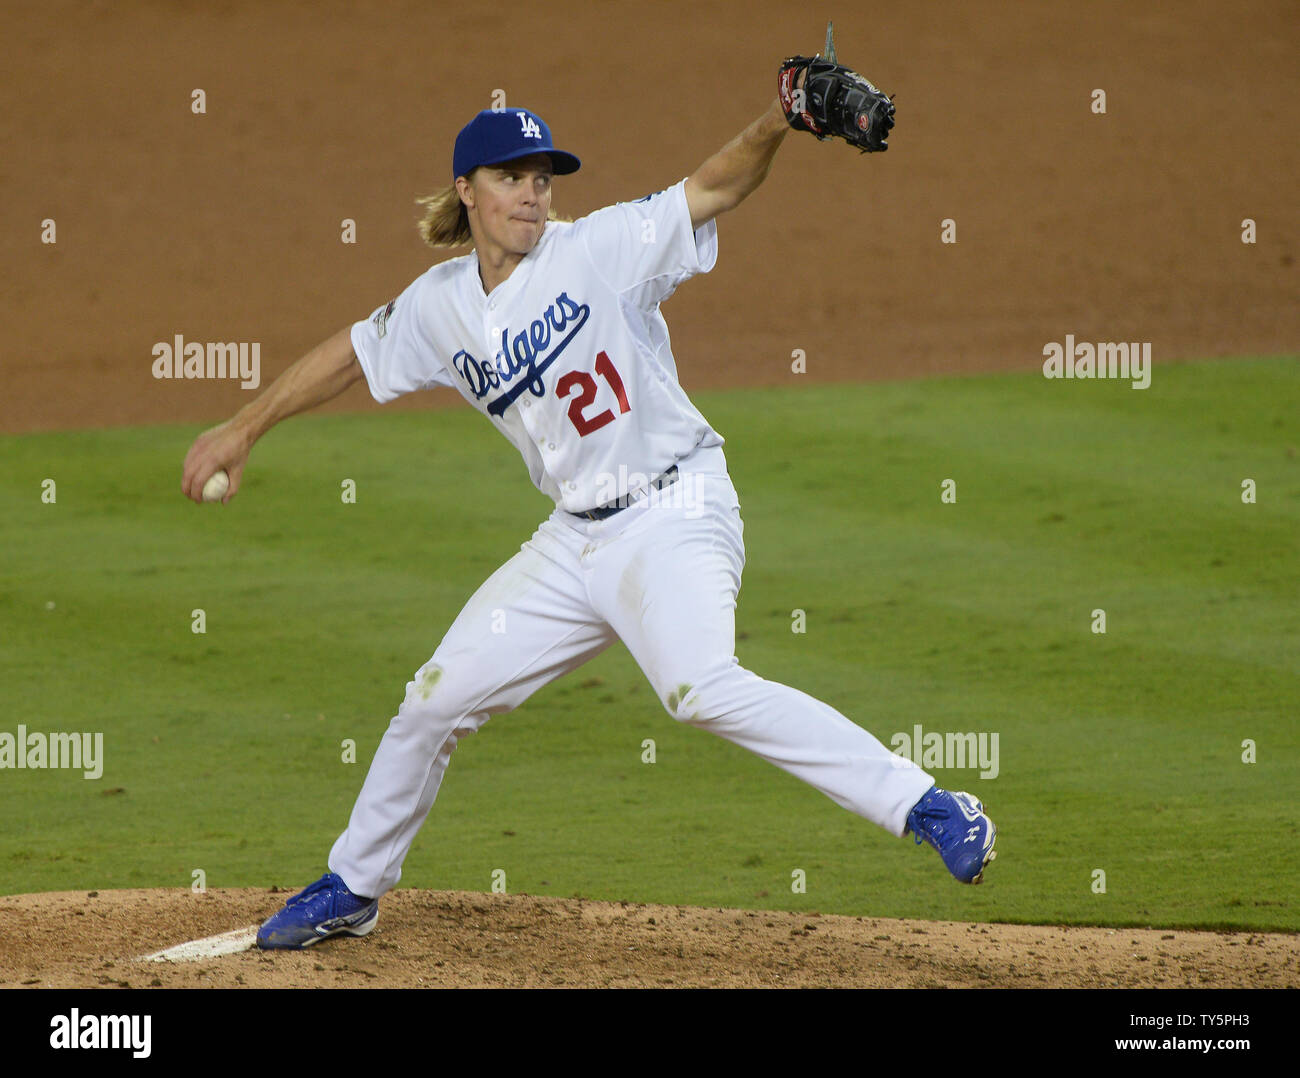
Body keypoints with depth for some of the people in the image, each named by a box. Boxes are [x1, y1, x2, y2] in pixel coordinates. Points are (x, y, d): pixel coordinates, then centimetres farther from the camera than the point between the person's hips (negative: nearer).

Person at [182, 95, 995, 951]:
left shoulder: (595, 251, -8)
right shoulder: (441, 308, 8)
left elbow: (715, 190, -16)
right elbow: (353, 354, 23)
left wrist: (775, 126, -34)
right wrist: (244, 429, 26)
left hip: (674, 515, -7)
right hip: (576, 541, 7)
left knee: (700, 688, -31)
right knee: (439, 697, 10)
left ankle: (926, 808, -33)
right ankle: (352, 889, 31)